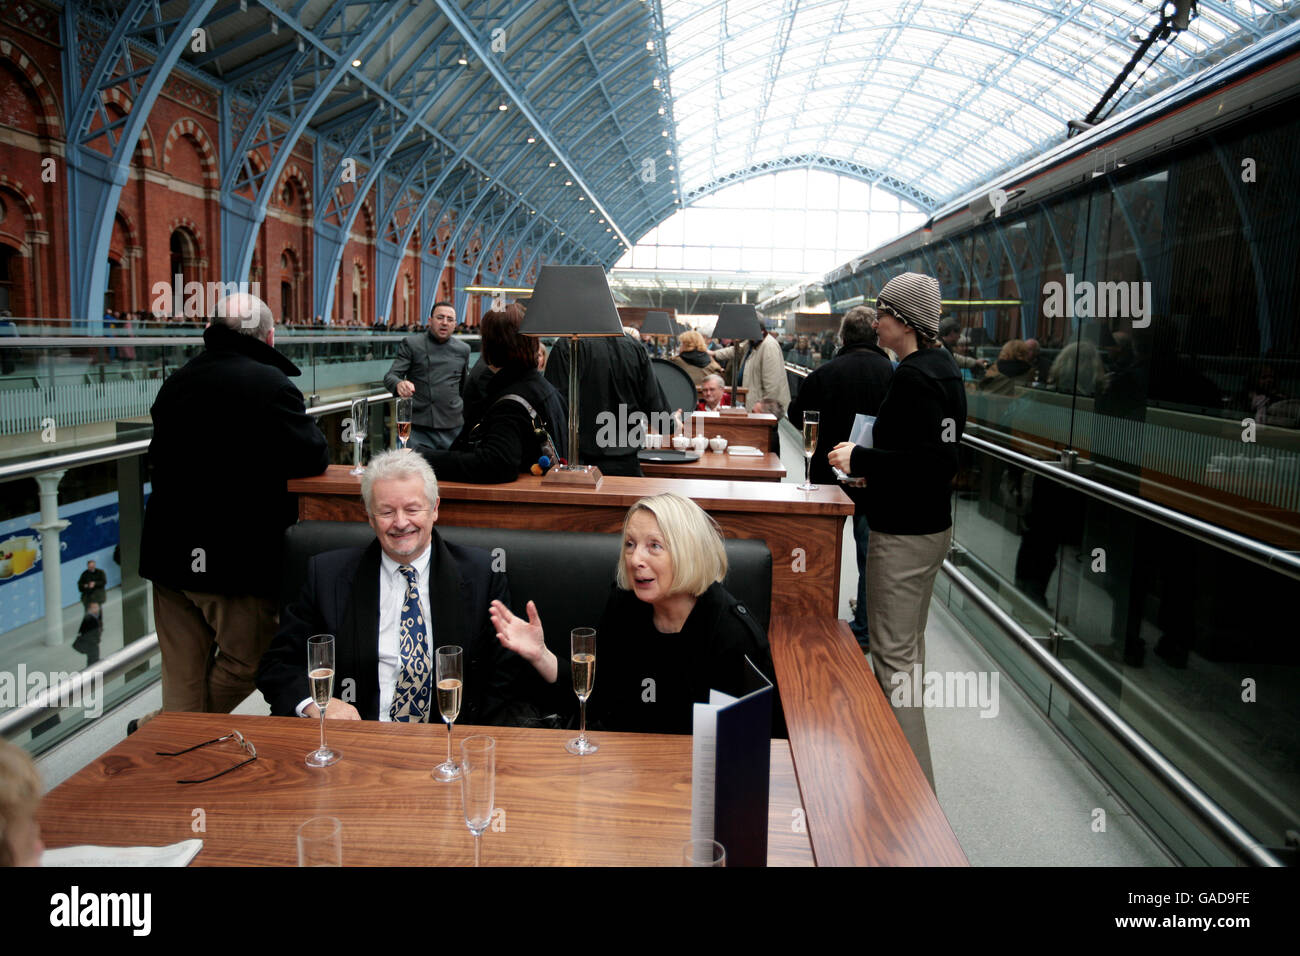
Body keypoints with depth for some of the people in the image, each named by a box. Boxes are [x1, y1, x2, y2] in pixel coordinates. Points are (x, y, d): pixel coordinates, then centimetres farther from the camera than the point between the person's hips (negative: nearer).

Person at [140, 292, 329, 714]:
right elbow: (313, 459, -10)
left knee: (182, 675, 16)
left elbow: (159, 454, 19)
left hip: (169, 552, 7)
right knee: (245, 662, 11)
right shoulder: (271, 384, -13)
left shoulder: (177, 381, 8)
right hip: (239, 555, -7)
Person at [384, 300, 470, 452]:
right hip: (419, 428, -3)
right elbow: (390, 376, -4)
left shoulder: (463, 349, 12)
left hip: (453, 428, 3)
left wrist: (466, 421, 19)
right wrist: (399, 384, -27)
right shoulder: (410, 344, 2)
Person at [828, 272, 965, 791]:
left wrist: (862, 459, -18)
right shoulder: (943, 367, 11)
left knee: (893, 652, -4)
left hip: (905, 533, -11)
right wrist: (874, 465, 14)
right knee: (908, 643, 22)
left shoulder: (912, 376, -21)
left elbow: (936, 462, -26)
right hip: (930, 522, 11)